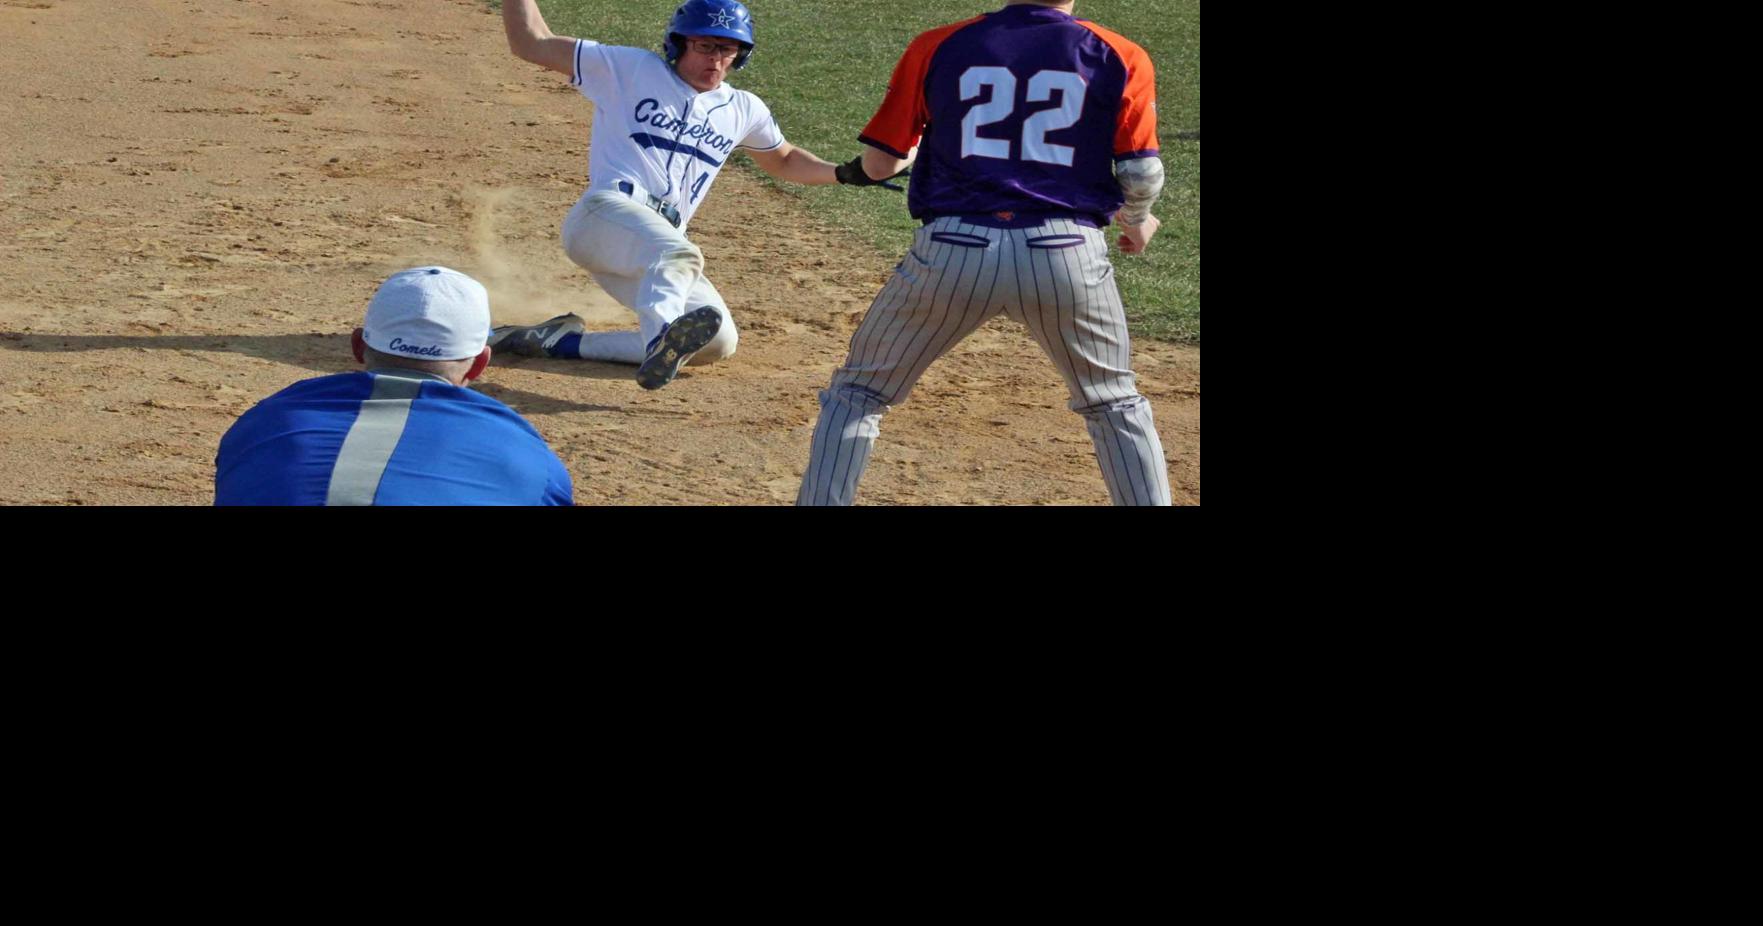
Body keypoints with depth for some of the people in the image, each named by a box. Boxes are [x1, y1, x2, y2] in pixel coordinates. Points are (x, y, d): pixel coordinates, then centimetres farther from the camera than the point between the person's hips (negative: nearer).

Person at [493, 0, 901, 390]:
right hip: (604, 215, -7)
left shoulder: (742, 110, 20)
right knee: (677, 254, -36)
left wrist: (844, 173, 21)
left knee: (719, 342, -9)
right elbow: (528, 44, 6)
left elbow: (783, 160, 37)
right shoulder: (630, 70, 6)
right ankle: (662, 341, -65)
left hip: (661, 250, 7)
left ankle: (565, 340, -8)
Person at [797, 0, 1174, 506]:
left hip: (954, 250, 0)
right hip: (1067, 251, 0)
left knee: (858, 391, 17)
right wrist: (1137, 223, 24)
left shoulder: (937, 47, 8)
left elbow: (878, 162, 10)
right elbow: (1141, 175, 2)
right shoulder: (1120, 58, 6)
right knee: (1115, 405, 23)